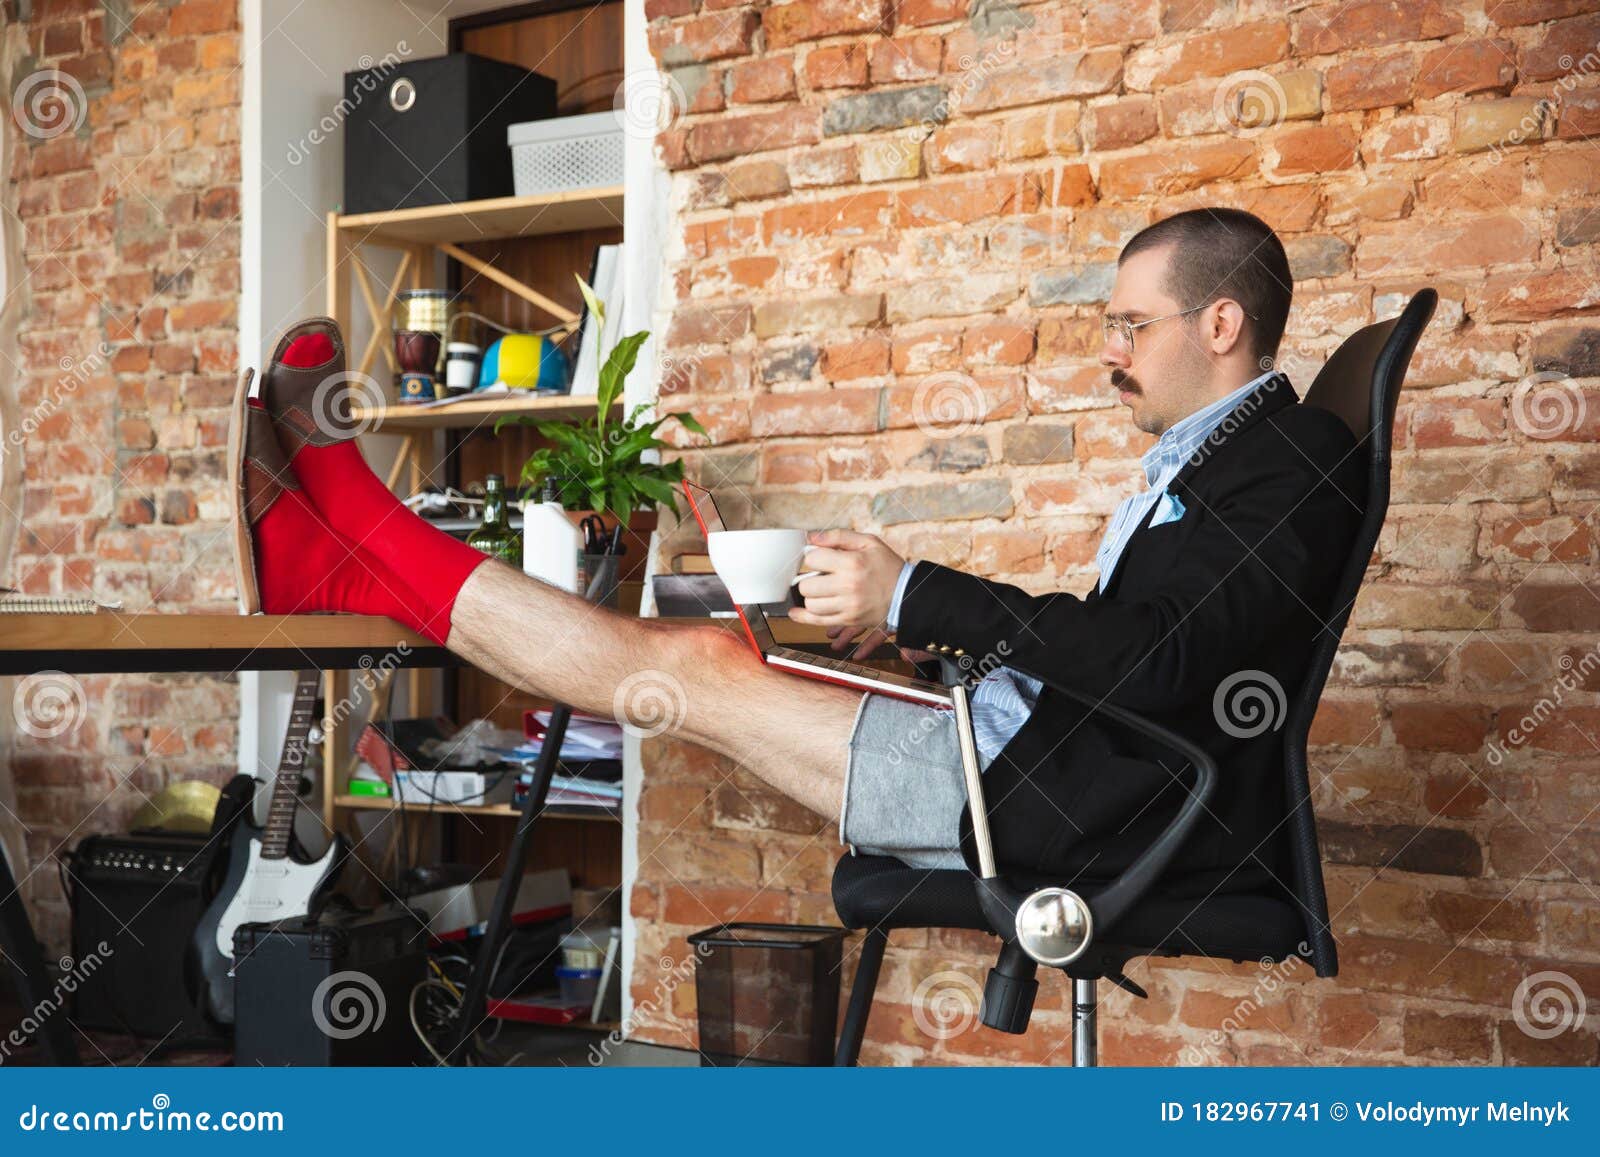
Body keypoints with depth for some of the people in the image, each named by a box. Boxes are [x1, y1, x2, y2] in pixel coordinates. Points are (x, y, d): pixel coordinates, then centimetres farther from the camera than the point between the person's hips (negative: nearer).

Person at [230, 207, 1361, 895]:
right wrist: (936, 625, 9)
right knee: (711, 652, 3)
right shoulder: (1200, 460, 20)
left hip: (1080, 803, -8)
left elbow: (1159, 659, -23)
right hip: (1044, 771, 8)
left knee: (703, 672, -7)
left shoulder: (1297, 455, -10)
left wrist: (917, 598, -19)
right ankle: (342, 559, 11)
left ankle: (342, 546, 6)